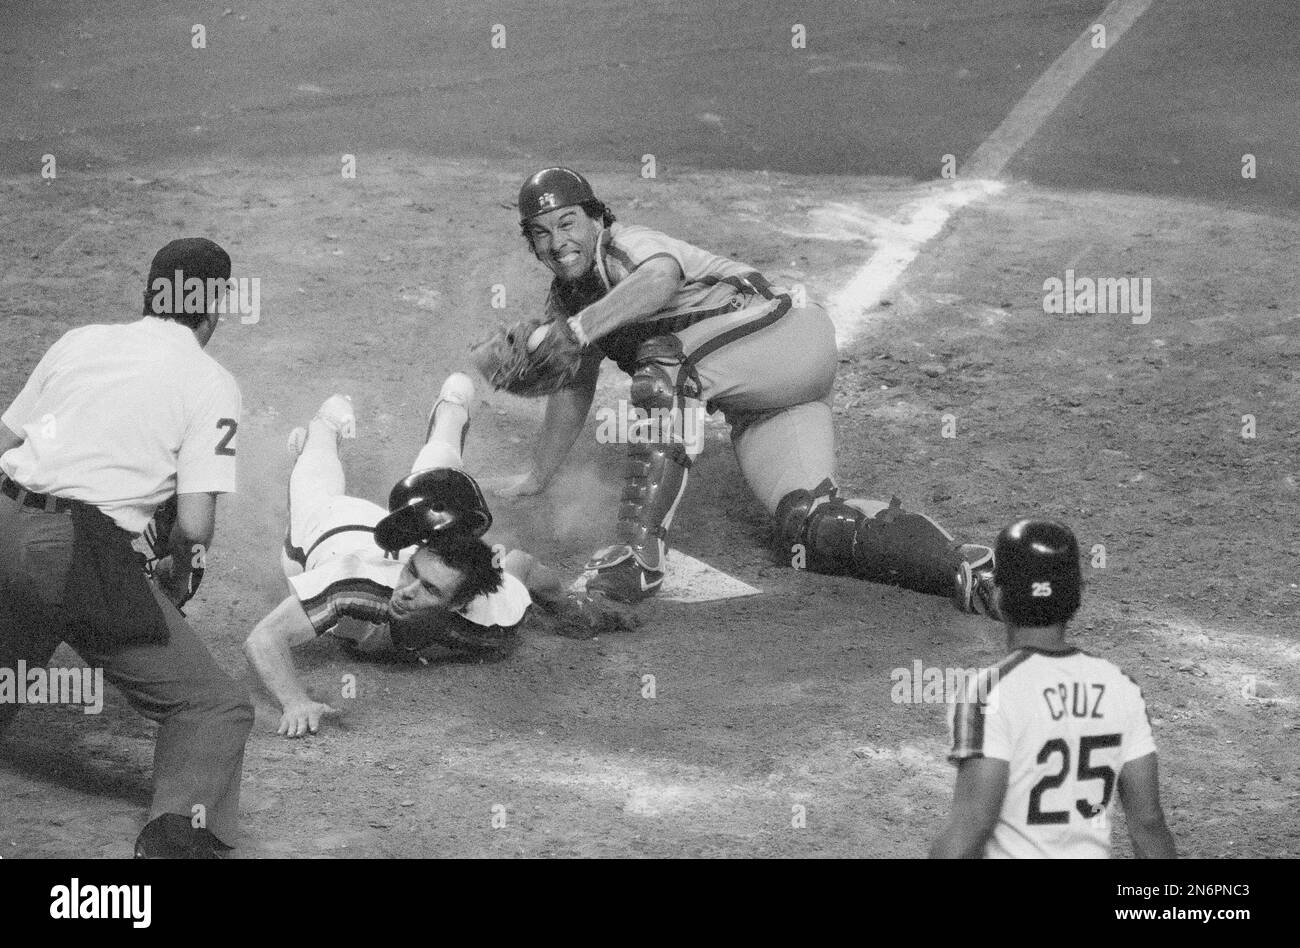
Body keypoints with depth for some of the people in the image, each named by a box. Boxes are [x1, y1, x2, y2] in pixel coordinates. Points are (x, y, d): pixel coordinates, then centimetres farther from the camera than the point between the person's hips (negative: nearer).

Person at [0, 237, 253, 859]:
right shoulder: (211, 384, 4)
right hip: (85, 556, -5)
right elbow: (195, 525, -5)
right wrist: (177, 574, 15)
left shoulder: (79, 341, 19)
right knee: (216, 707, 0)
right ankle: (179, 831, -23)